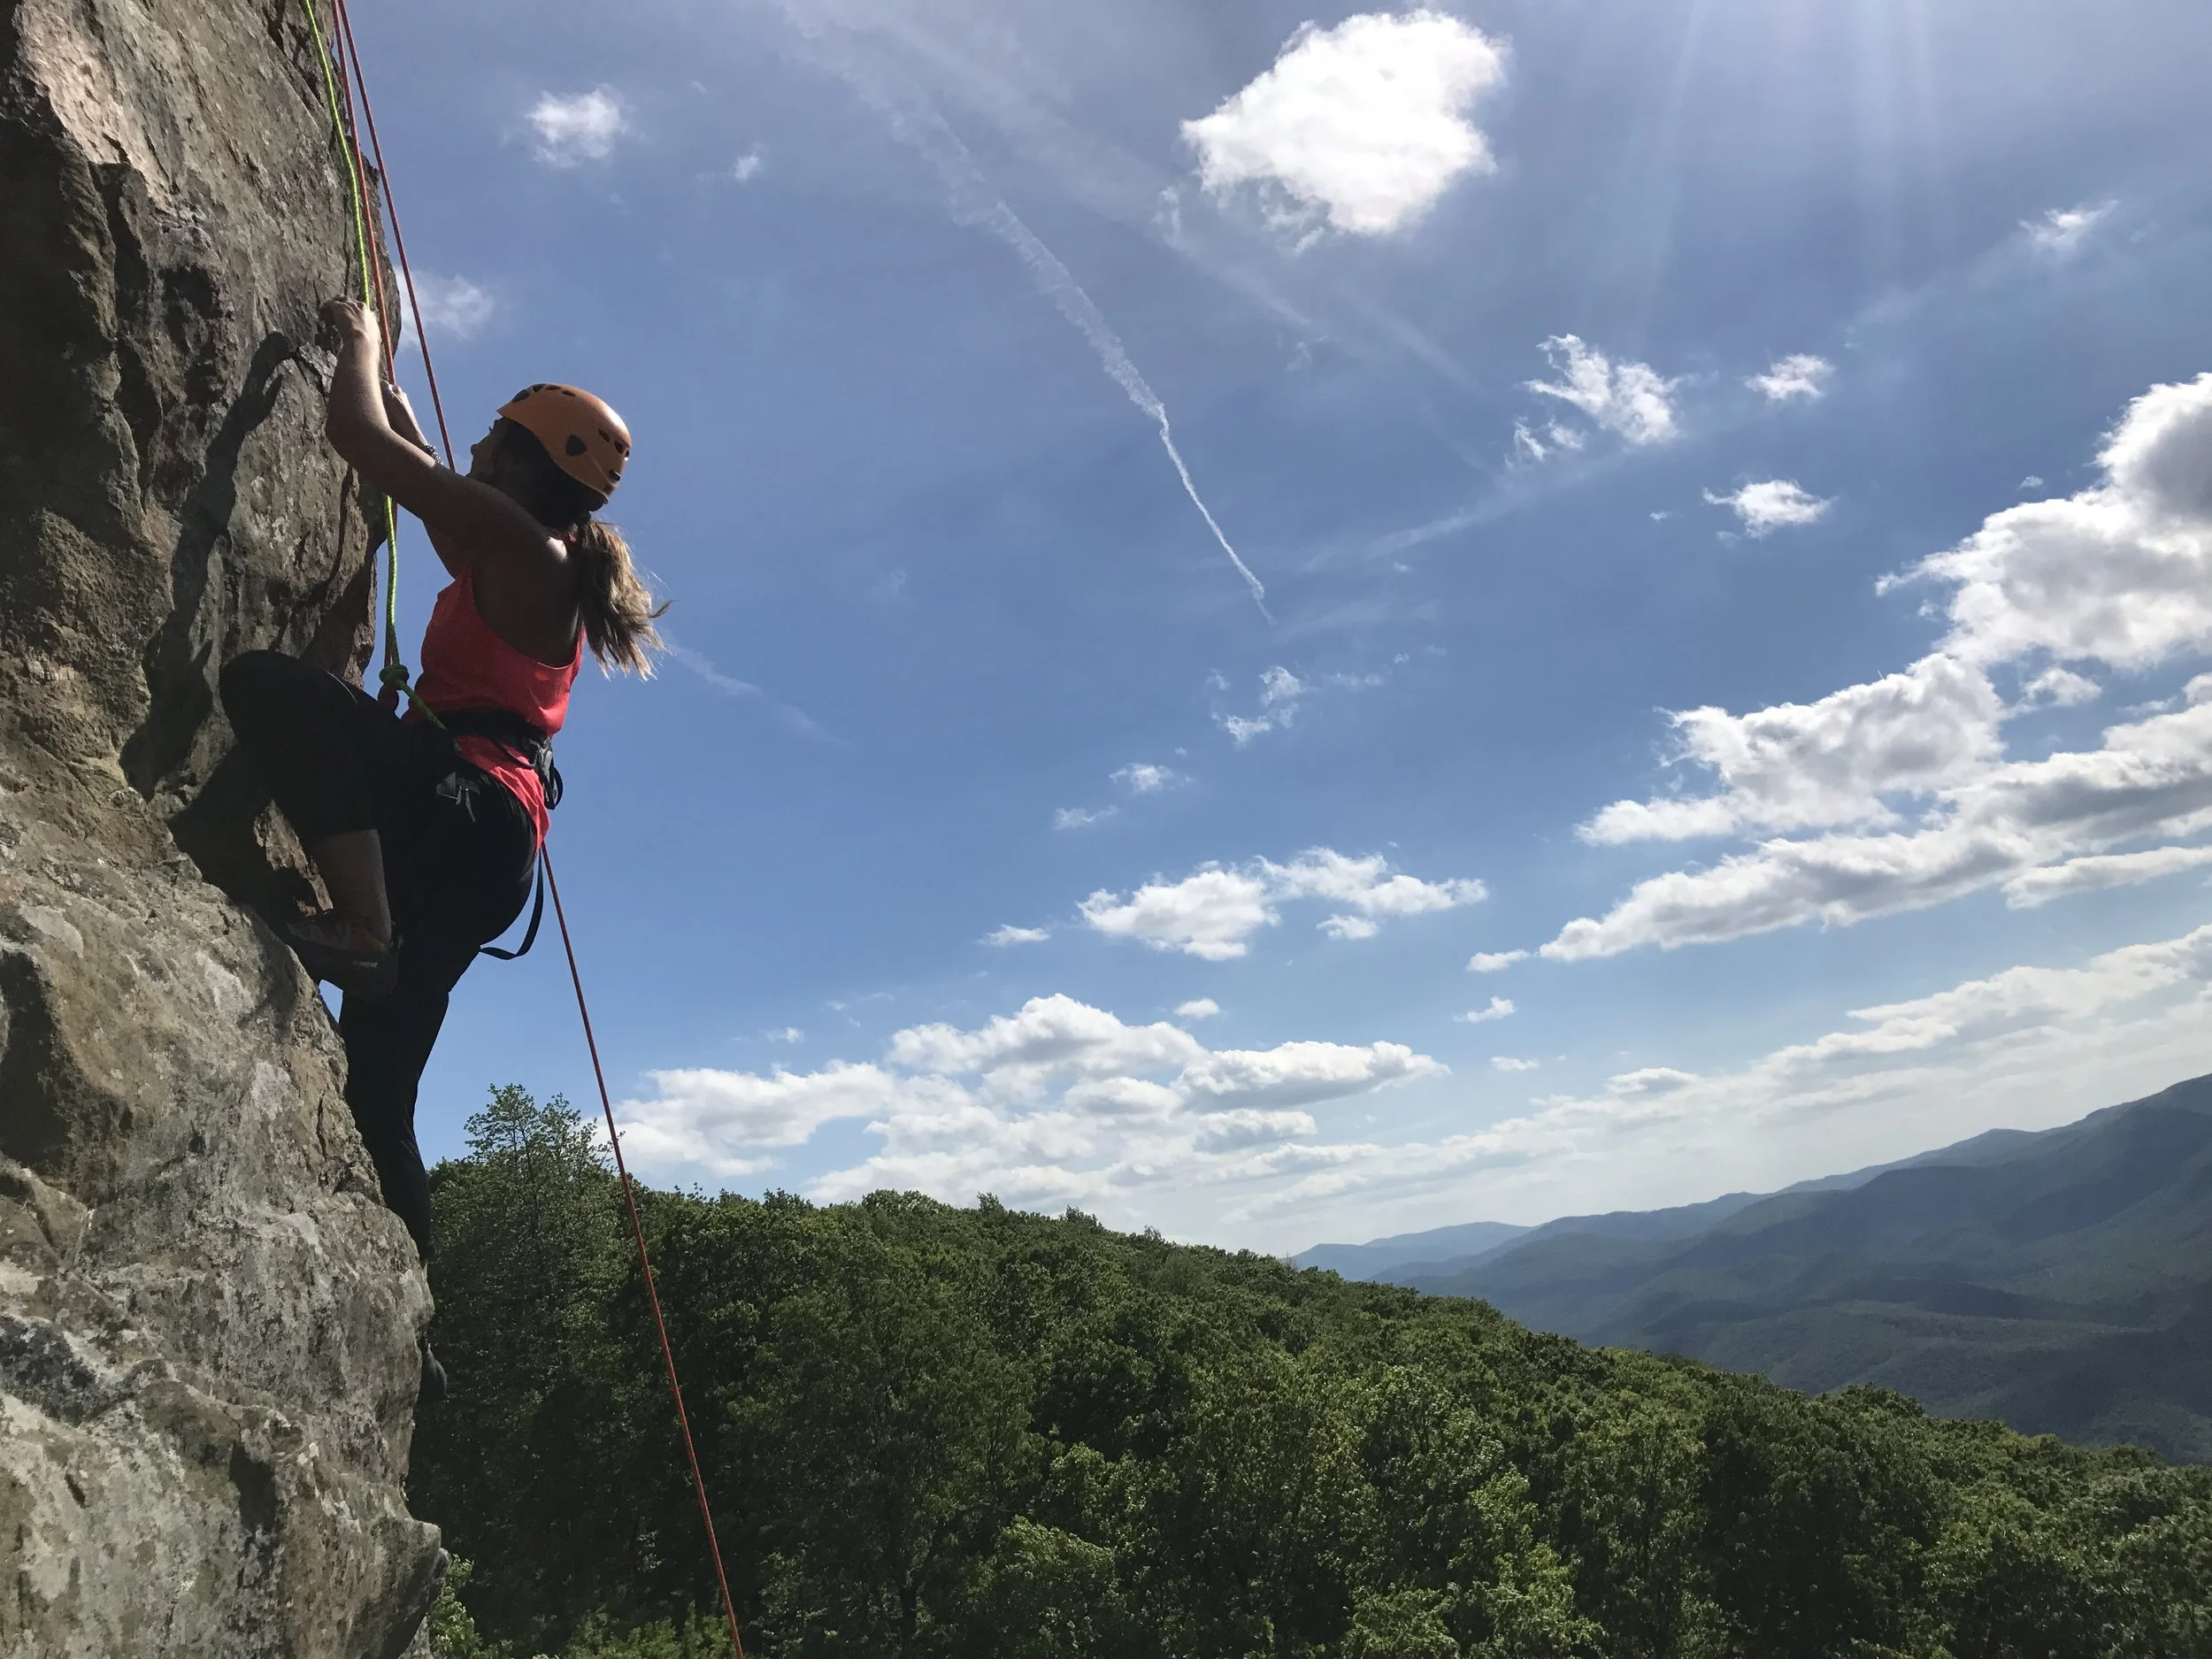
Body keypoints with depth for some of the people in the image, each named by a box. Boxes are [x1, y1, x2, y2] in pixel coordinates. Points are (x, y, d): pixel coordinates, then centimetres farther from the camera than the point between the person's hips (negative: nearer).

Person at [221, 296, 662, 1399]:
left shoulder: (512, 536, -1)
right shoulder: (534, 563, 25)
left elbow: (358, 437, -2)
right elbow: (429, 486, 42)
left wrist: (360, 345, 17)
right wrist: (377, 368, 47)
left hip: (463, 806, -9)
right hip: (476, 848, 9)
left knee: (265, 681, -24)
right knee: (376, 1091, 10)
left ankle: (362, 922, -33)